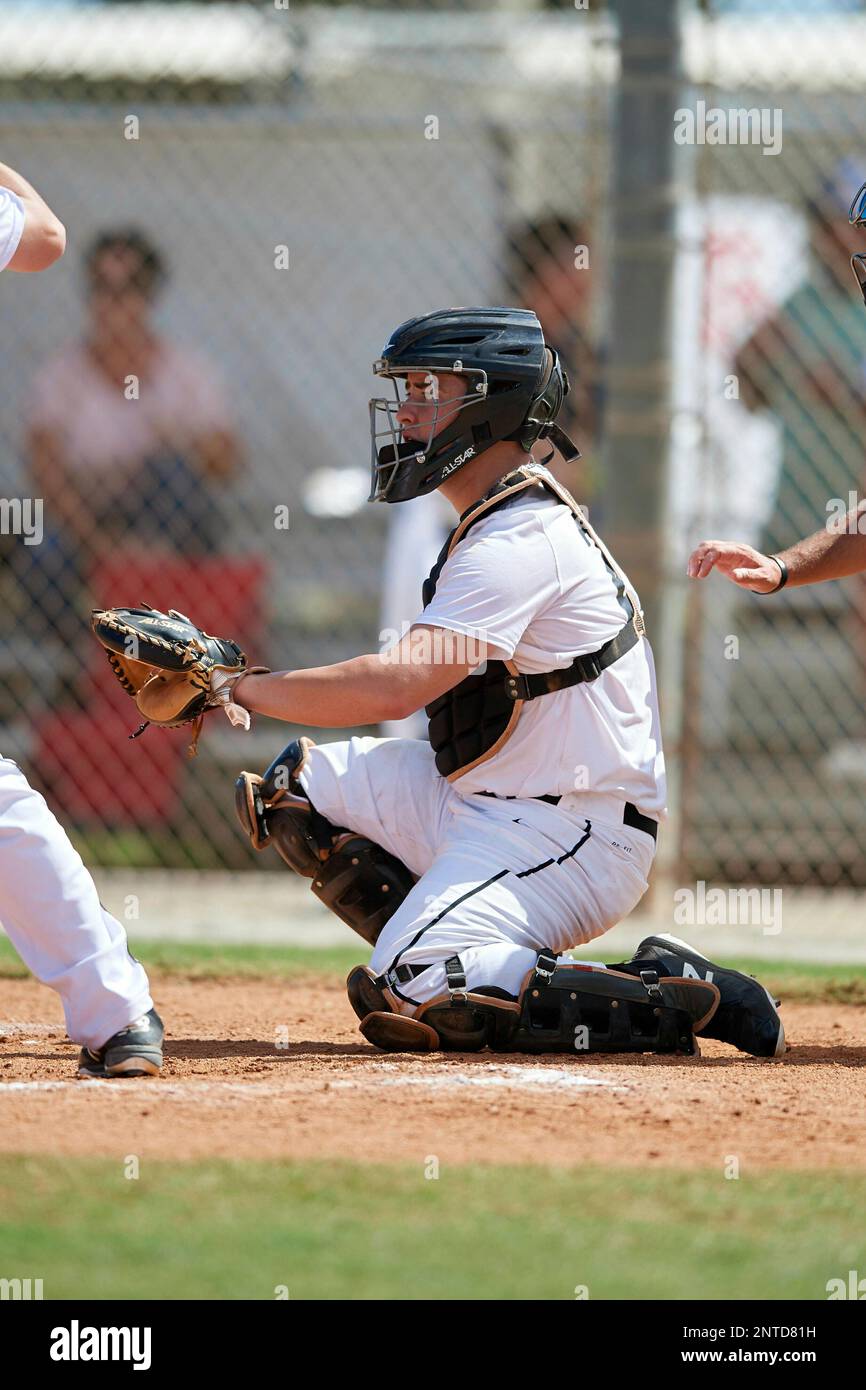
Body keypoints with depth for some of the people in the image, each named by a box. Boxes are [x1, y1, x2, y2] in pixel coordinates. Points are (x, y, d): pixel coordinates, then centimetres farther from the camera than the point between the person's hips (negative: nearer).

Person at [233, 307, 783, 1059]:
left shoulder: (520, 540, -19)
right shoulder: (504, 519, 15)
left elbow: (397, 685, -29)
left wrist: (237, 687, -23)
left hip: (575, 836, -10)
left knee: (407, 997, -23)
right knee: (294, 785, 7)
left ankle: (674, 999, -13)